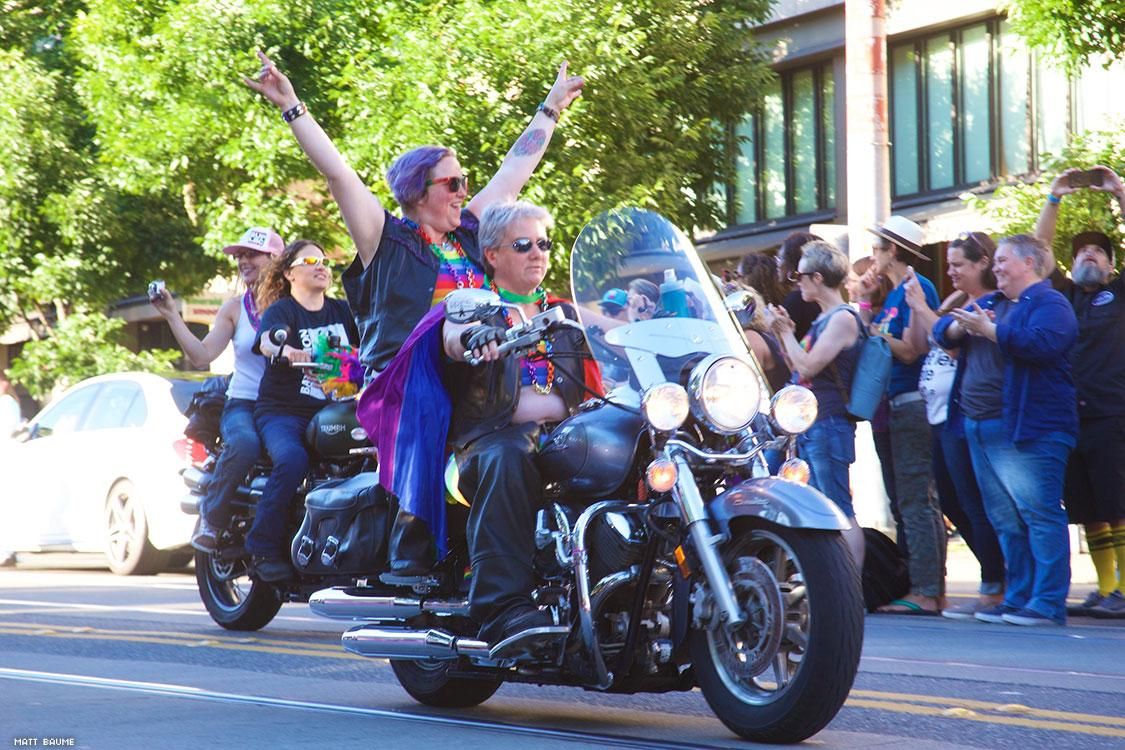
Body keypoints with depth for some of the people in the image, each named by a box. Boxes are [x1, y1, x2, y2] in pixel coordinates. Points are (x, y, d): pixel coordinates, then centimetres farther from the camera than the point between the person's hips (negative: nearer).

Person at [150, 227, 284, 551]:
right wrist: (172, 316, -4)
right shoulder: (235, 308, 12)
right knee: (244, 444, -36)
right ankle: (211, 515, -19)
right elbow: (202, 356, 3)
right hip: (243, 404, 0)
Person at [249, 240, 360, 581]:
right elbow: (268, 341, -19)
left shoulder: (341, 310, 19)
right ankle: (263, 549, -24)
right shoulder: (281, 310, 2)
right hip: (283, 412, -4)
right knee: (292, 459, -34)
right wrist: (286, 351, -42)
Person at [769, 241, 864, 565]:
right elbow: (800, 368, 20)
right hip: (810, 427, 10)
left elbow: (808, 366, -19)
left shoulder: (842, 318, -13)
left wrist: (786, 332, -6)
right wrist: (785, 332, 11)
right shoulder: (823, 319, 17)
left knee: (841, 514, -11)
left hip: (829, 426, -10)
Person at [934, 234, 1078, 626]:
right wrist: (960, 325, -3)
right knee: (1005, 520, 10)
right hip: (980, 428, 9)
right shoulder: (990, 302, 21)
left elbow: (1043, 344, -23)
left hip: (1026, 431, -9)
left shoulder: (1049, 303, -4)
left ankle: (1048, 604, -12)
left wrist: (989, 330, -18)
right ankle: (1018, 597, 16)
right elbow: (941, 332, 19)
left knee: (1040, 513, -11)